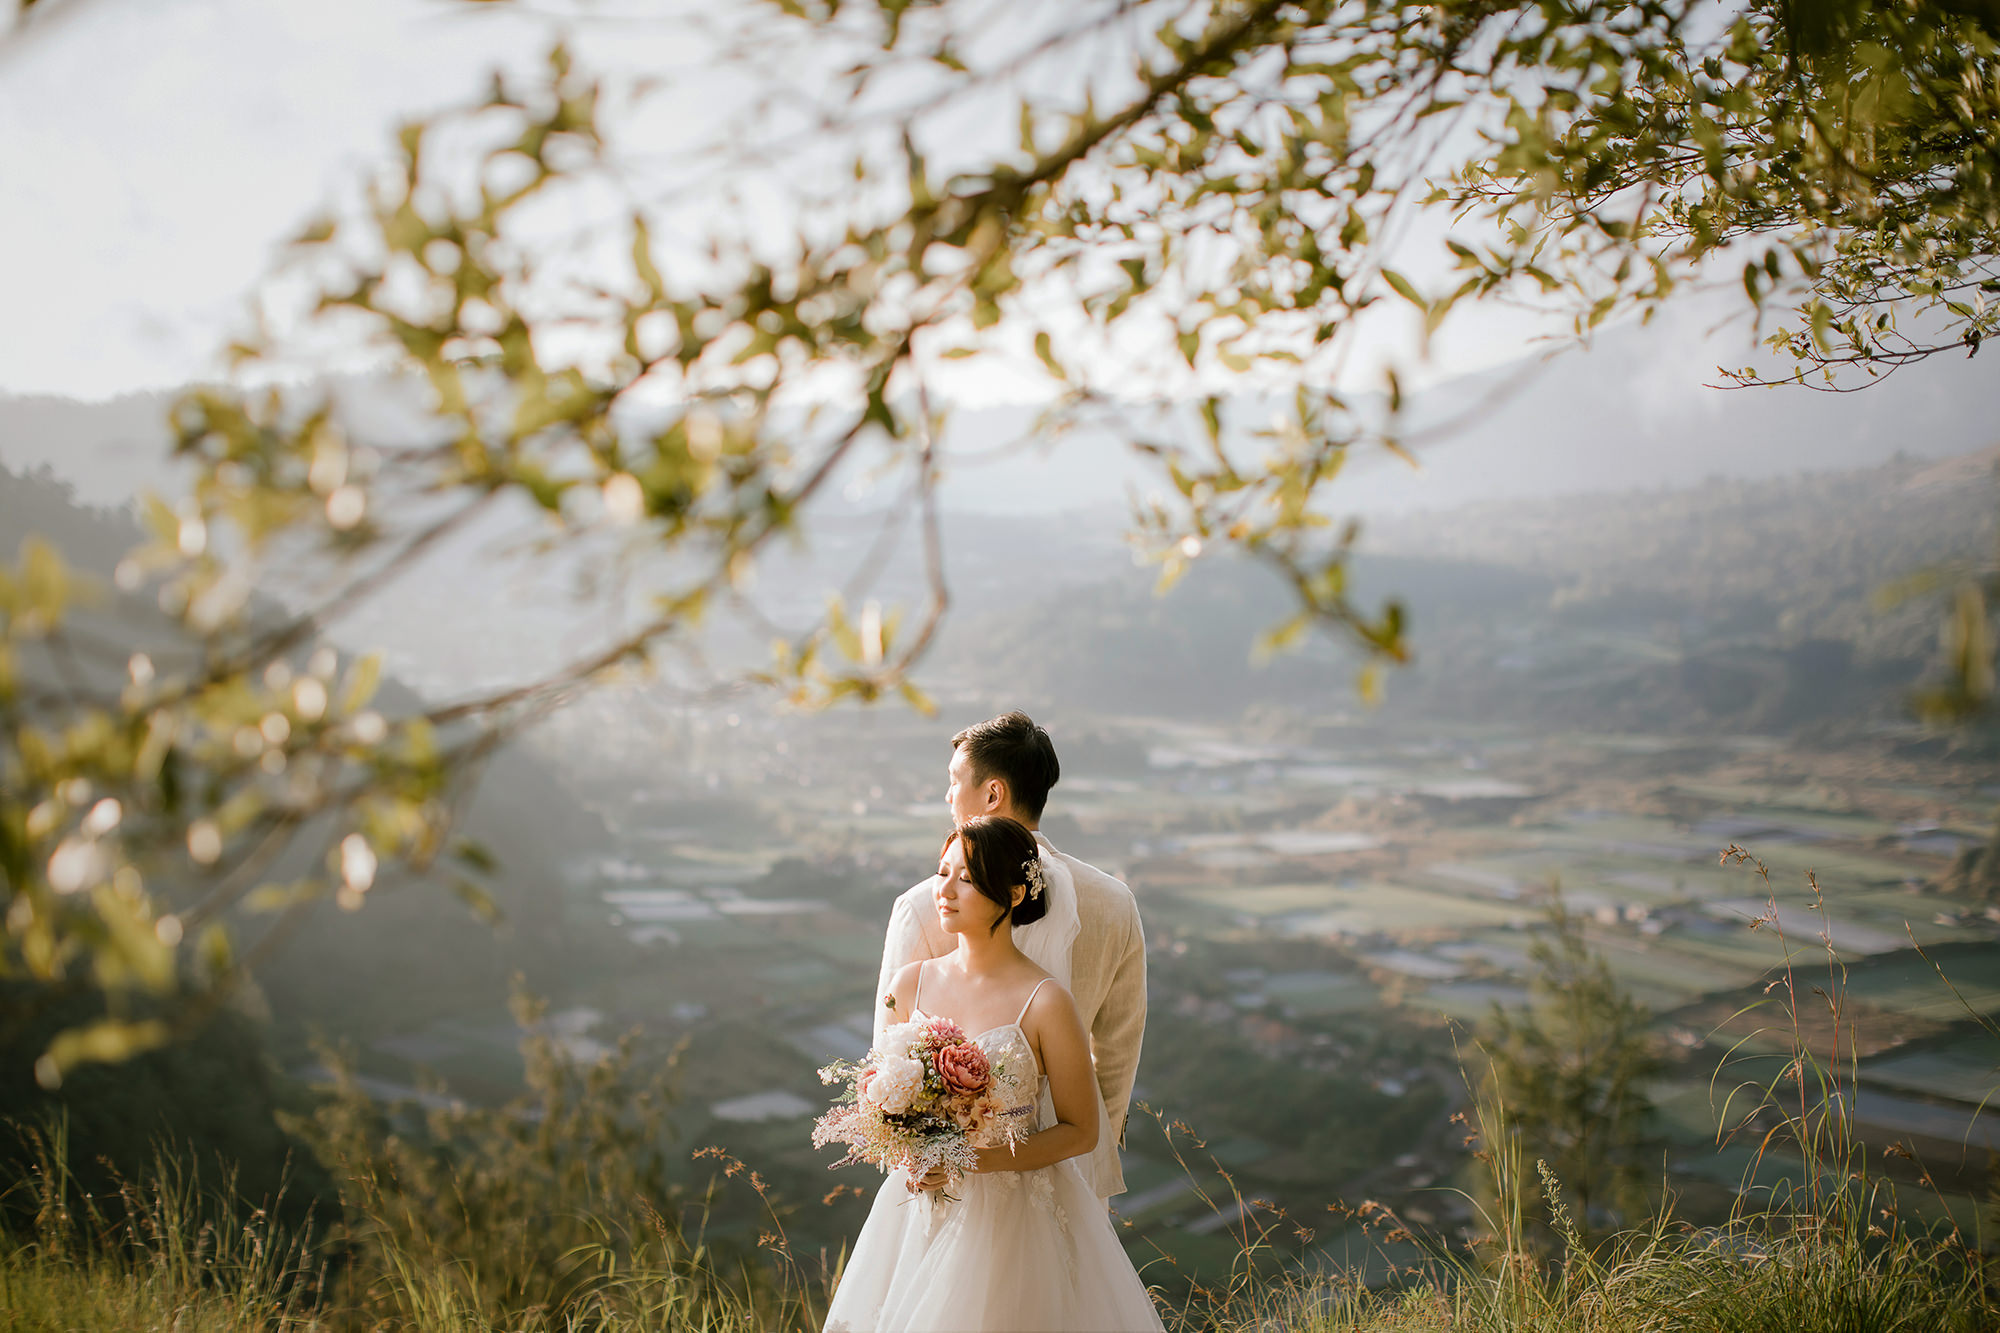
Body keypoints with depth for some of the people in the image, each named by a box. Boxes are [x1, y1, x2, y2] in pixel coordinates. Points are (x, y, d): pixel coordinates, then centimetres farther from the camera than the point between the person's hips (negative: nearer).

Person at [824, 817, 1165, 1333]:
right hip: (919, 1209, 4)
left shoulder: (1045, 1002, -15)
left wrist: (972, 1159, -19)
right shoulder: (910, 983, -1)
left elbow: (1081, 1131, -9)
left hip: (1013, 1220, -4)